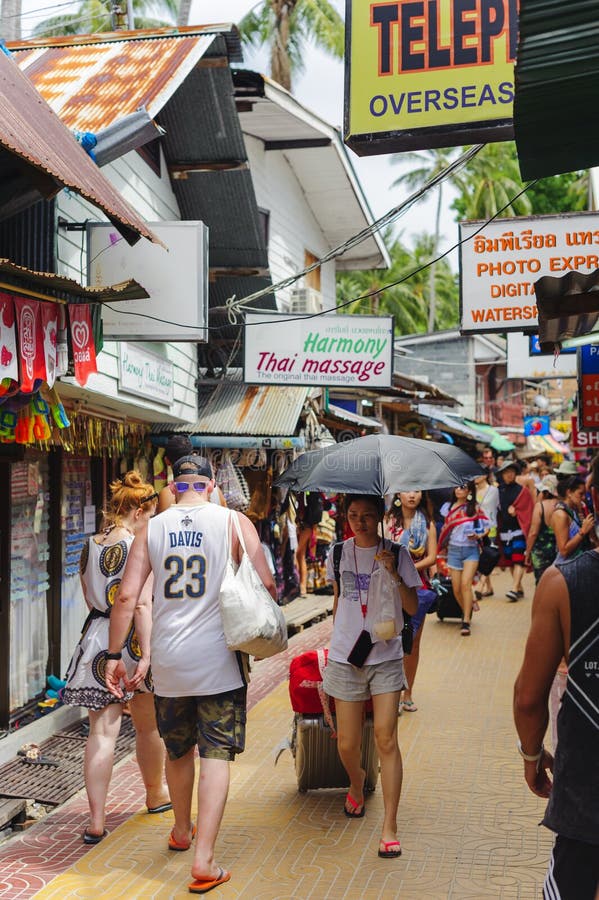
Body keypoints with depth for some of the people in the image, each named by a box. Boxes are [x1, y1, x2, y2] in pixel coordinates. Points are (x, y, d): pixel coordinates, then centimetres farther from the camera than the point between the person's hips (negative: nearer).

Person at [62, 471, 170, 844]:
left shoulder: (90, 547, 7)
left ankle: (96, 820, 0)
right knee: (149, 726, 17)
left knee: (102, 731, 4)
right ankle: (156, 793, 37)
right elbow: (142, 604, -20)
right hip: (132, 642, -5)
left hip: (96, 640, 5)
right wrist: (146, 653, -23)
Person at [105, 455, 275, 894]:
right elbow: (266, 584, -9)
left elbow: (127, 596, 0)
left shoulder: (152, 528, 4)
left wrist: (115, 655, 6)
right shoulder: (234, 522, -3)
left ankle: (182, 831, 42)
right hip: (217, 659, -3)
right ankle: (204, 860, -4)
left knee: (178, 750, 21)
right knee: (216, 755, 2)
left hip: (168, 660, 3)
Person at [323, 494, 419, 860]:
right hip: (345, 657, 2)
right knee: (347, 744, 6)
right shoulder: (339, 553, 5)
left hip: (386, 656, -2)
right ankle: (357, 782, 41)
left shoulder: (397, 554, -2)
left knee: (386, 738, -11)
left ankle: (390, 826, -4)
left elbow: (413, 608, -5)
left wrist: (394, 573, -19)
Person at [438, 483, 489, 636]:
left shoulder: (475, 508, 0)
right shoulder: (449, 508, 8)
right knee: (456, 588, 3)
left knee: (465, 584, -18)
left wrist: (479, 535, -16)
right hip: (454, 550, 3)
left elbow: (487, 526, 1)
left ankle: (466, 622, -15)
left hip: (471, 550, -3)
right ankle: (467, 611, 30)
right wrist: (443, 547, 10)